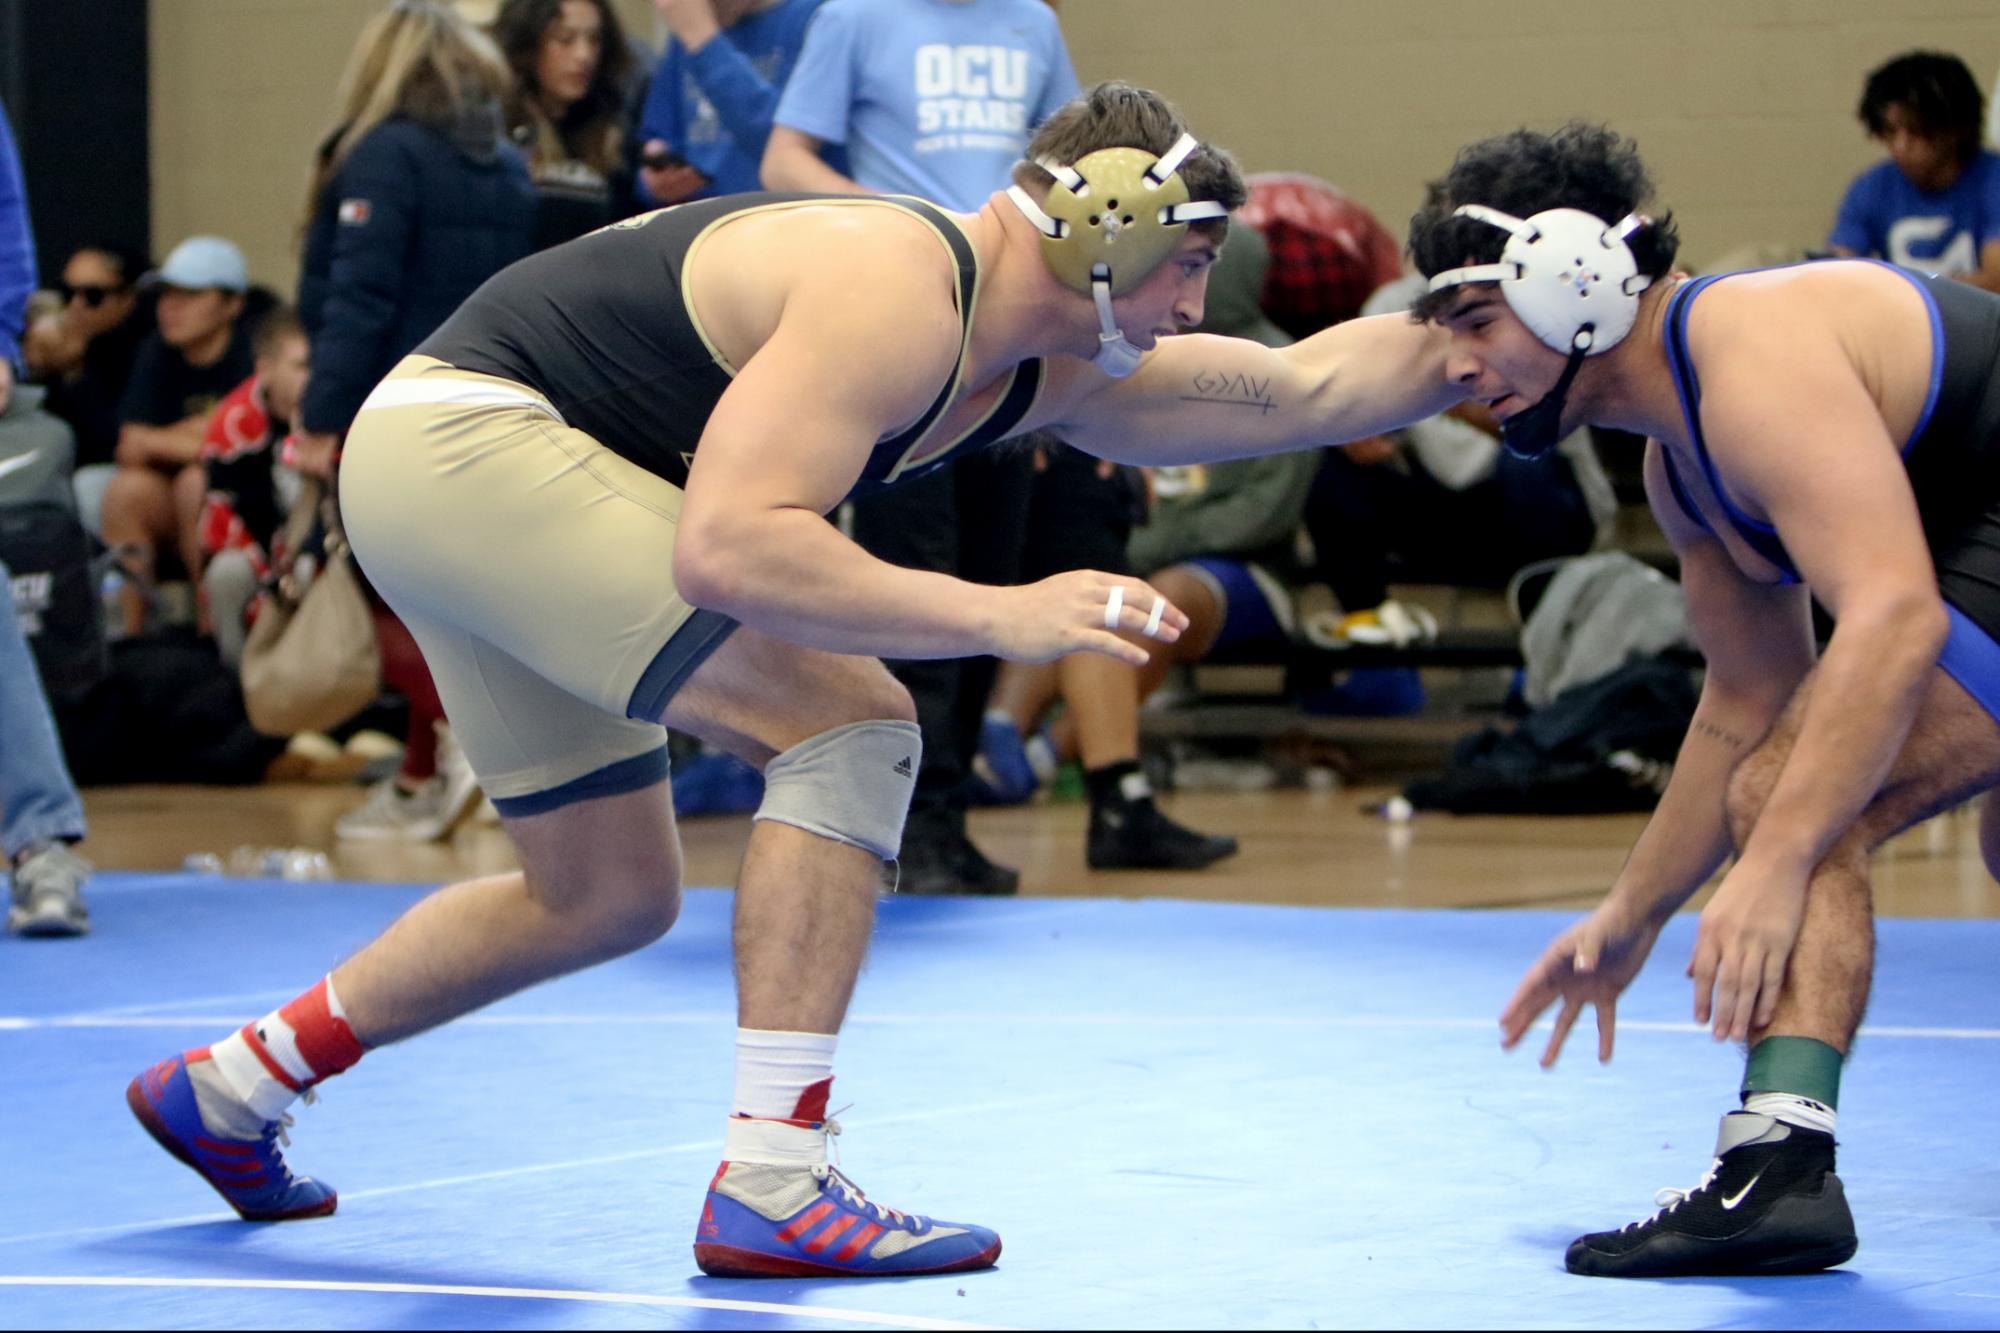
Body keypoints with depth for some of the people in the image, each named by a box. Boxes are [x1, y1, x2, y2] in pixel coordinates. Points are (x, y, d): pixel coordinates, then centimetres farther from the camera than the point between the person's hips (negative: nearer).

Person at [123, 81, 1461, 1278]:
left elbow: (1310, 388, 16)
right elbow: (724, 548, -33)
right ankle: (770, 1190, -19)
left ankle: (226, 1087, 33)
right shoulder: (896, 296, -23)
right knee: (852, 725, -18)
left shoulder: (1048, 369, 6)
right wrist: (997, 614, -33)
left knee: (608, 898, 20)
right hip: (470, 436, -10)